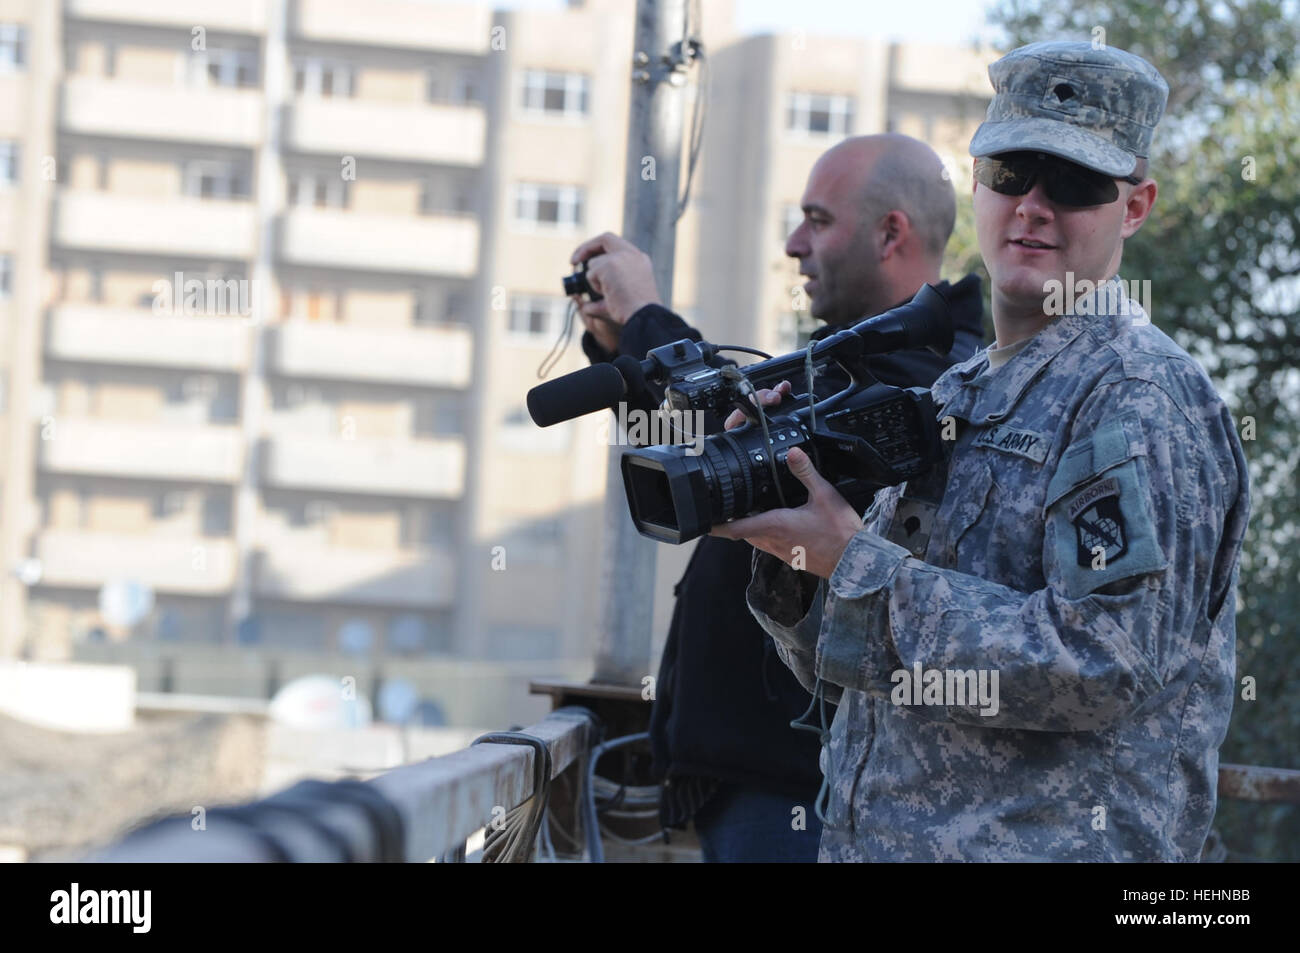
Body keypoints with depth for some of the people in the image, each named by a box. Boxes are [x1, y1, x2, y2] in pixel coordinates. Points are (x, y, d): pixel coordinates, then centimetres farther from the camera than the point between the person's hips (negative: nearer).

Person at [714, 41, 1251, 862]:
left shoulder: (1140, 397, -11)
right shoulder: (953, 395, 13)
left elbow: (1103, 665, -23)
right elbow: (843, 667, 13)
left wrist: (855, 563, -20)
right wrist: (791, 542, -7)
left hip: (1051, 842, -7)